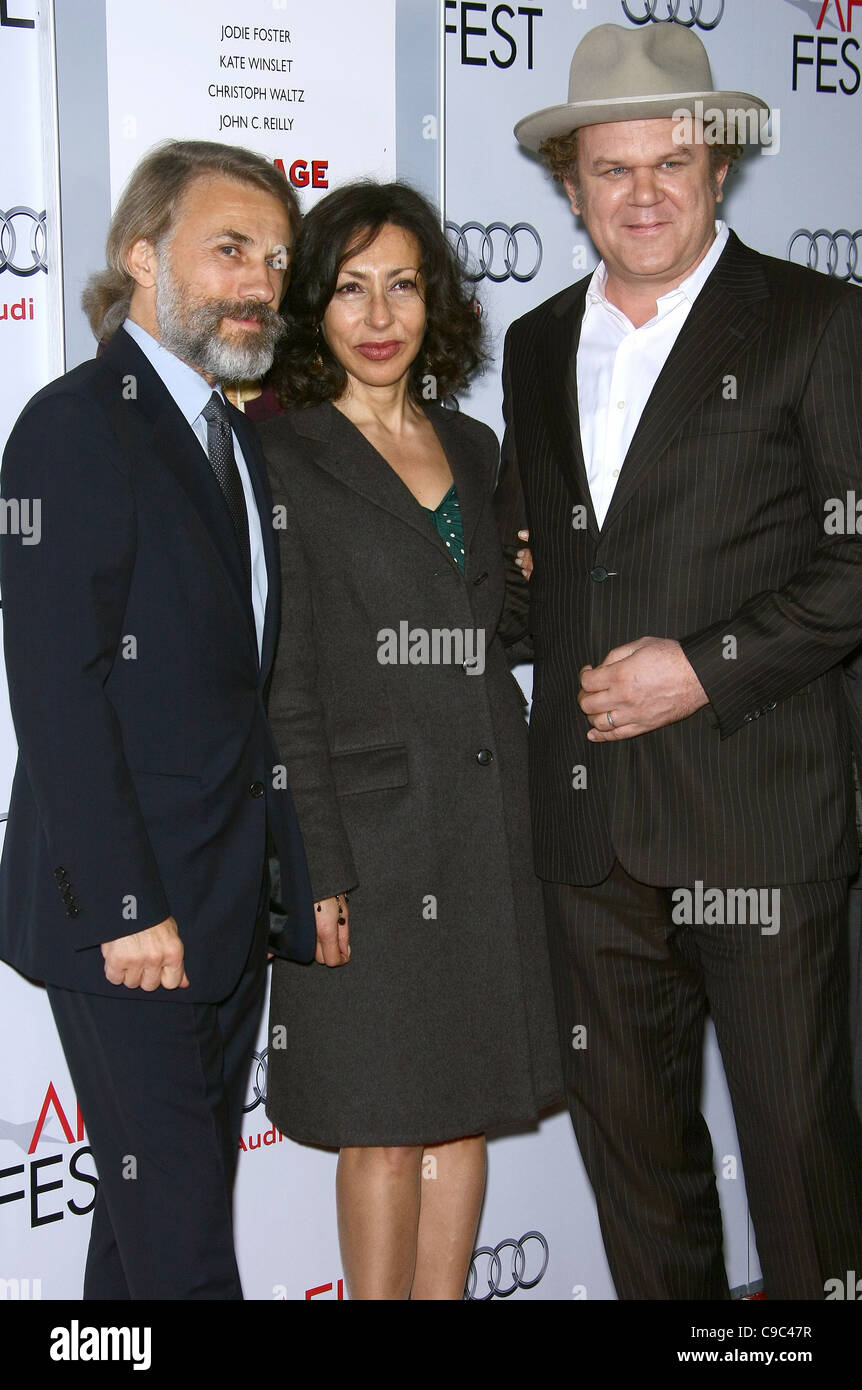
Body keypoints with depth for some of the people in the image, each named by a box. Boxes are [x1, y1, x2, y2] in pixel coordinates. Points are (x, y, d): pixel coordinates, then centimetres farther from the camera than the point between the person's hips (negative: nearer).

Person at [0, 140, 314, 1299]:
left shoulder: (243, 438, 16)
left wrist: (304, 875, 11)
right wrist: (125, 907, -19)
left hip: (232, 911, 8)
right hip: (126, 911, -8)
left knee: (158, 1206, 16)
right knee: (180, 1239, -1)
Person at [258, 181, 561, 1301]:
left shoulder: (473, 450, 13)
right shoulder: (283, 459, -6)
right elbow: (284, 689, -10)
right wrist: (318, 871, -14)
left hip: (486, 833, 6)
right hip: (372, 837, -6)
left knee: (464, 1109, 12)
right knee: (383, 1130, 3)